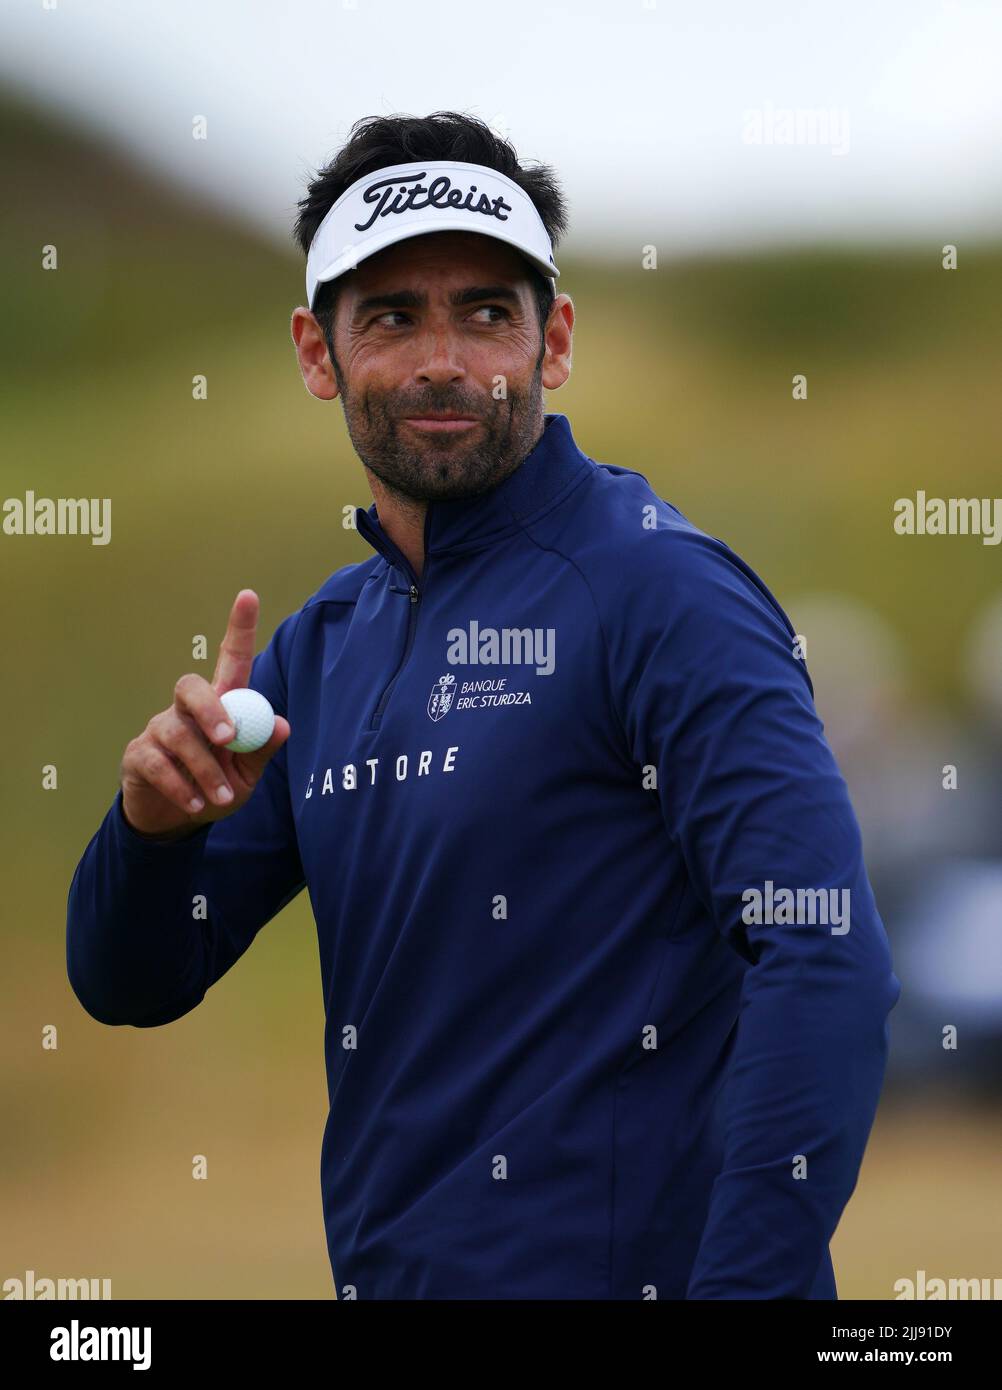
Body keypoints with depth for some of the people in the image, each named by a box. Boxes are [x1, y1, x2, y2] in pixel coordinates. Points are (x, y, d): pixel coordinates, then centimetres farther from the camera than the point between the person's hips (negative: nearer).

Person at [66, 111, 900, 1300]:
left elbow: (825, 965, -21)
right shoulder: (323, 645, 11)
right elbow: (130, 983, 12)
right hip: (380, 1269, 8)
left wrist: (742, 1290, -28)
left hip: (601, 1269, -7)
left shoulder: (658, 590, -12)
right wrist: (156, 825, -10)